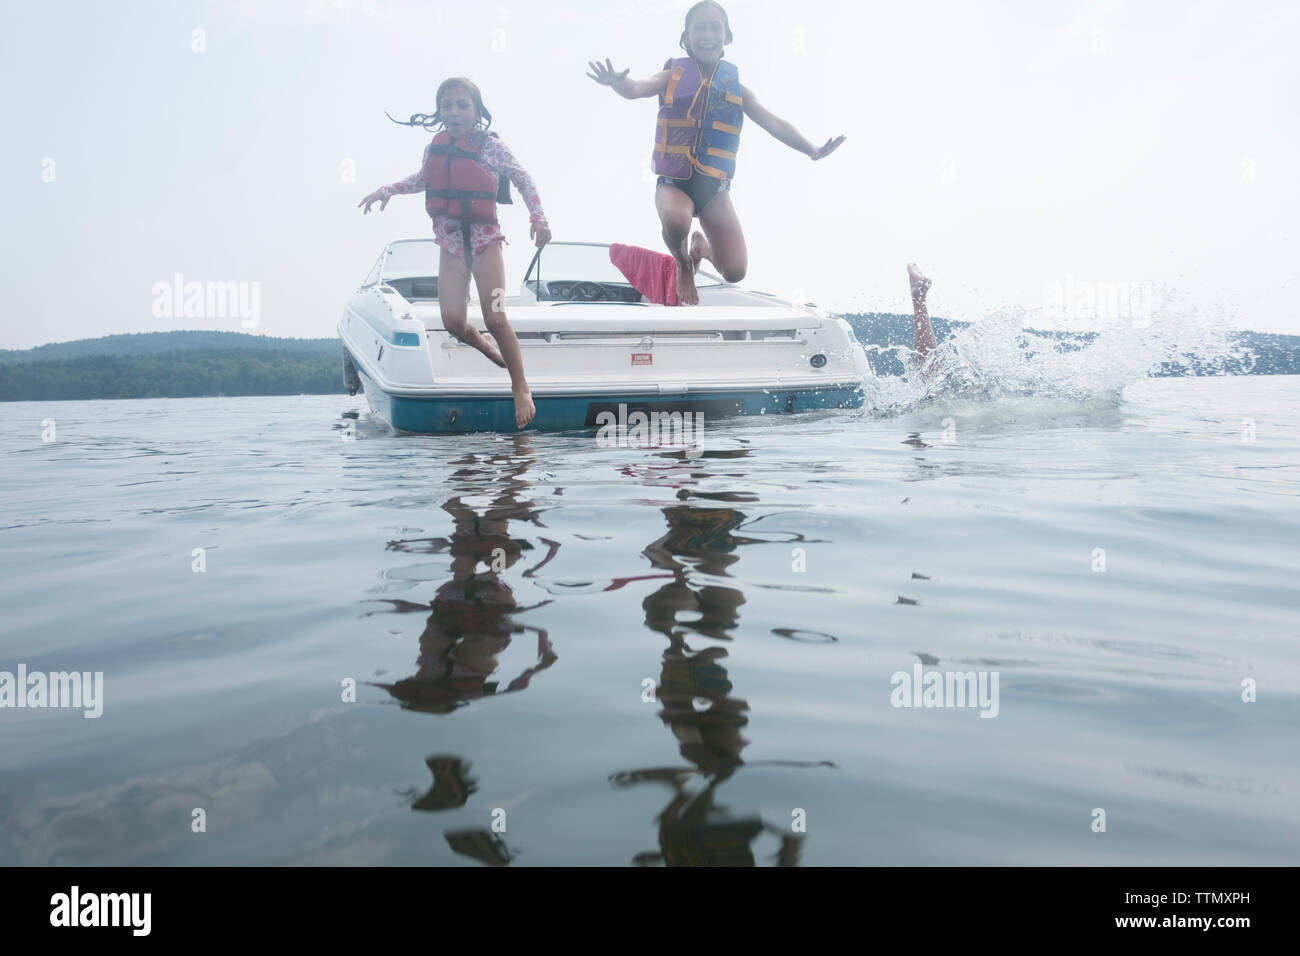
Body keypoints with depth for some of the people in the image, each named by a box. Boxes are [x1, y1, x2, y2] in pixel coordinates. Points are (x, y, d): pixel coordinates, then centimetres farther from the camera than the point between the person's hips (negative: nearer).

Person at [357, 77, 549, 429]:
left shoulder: (491, 145, -7)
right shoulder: (435, 148, 6)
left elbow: (523, 178, -2)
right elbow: (422, 178, 25)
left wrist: (538, 217, -11)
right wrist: (387, 189, 15)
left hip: (484, 238, -4)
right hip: (450, 241, 4)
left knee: (495, 318, -12)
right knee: (453, 322, -4)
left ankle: (521, 389, -1)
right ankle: (484, 347, 31)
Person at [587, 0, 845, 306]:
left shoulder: (735, 87, 6)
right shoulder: (674, 76, 0)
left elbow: (774, 124, 3)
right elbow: (638, 89, -18)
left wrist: (812, 150, -11)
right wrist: (618, 83, -42)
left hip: (714, 188, 2)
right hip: (673, 182, -2)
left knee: (735, 272, -9)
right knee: (676, 221, -39)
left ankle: (703, 247, 29)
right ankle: (683, 265, -1)